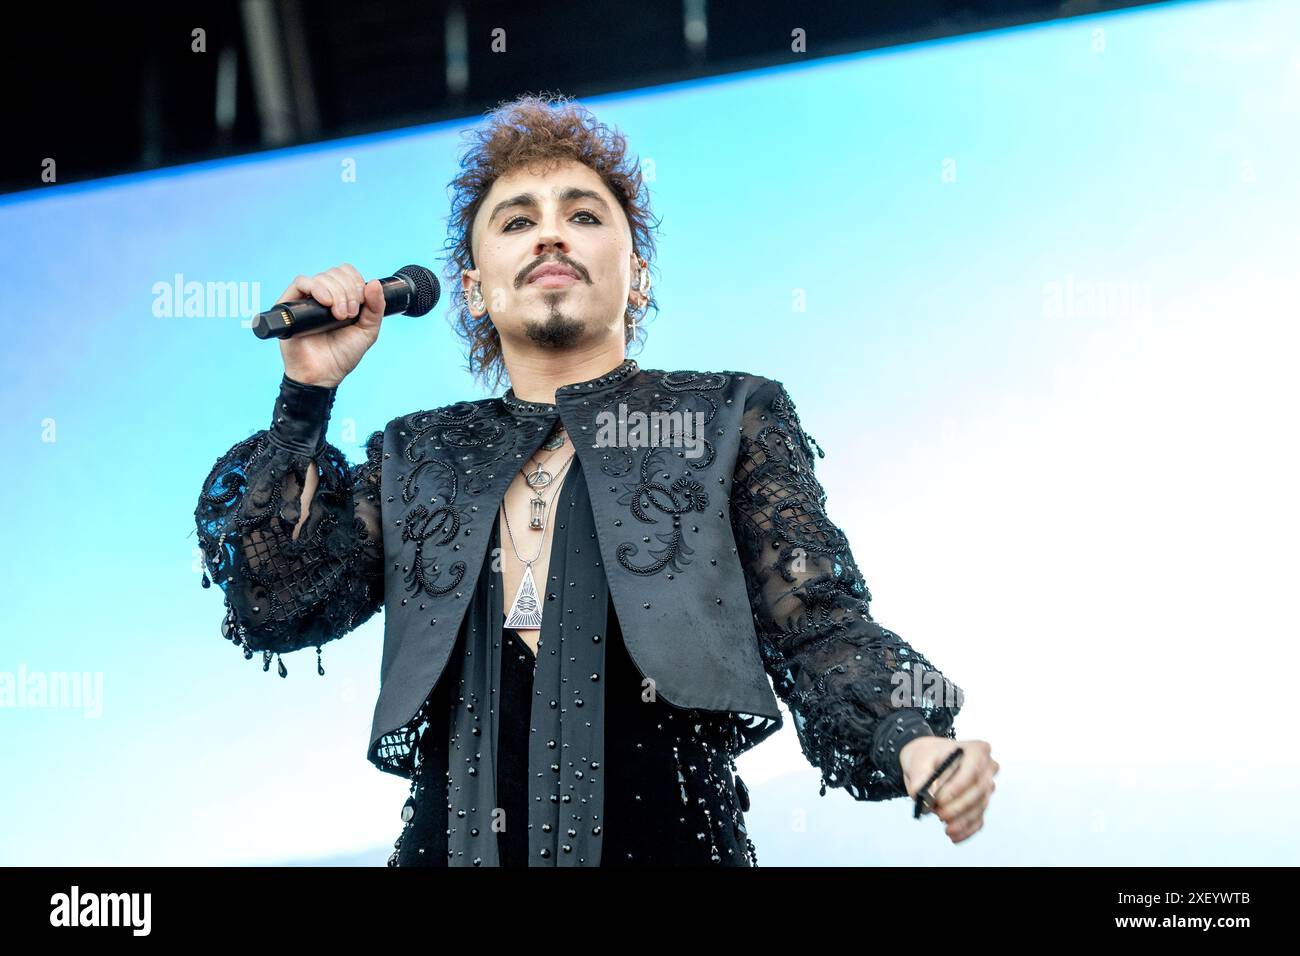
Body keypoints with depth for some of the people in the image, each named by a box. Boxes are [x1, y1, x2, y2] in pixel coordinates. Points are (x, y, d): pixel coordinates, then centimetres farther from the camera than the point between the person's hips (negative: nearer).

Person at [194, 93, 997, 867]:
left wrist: (916, 744, -22)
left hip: (673, 844, -2)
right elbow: (274, 609, 6)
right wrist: (305, 395, 1)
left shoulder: (732, 422, 5)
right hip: (448, 845, 2)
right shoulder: (416, 458, 13)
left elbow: (820, 630, -3)